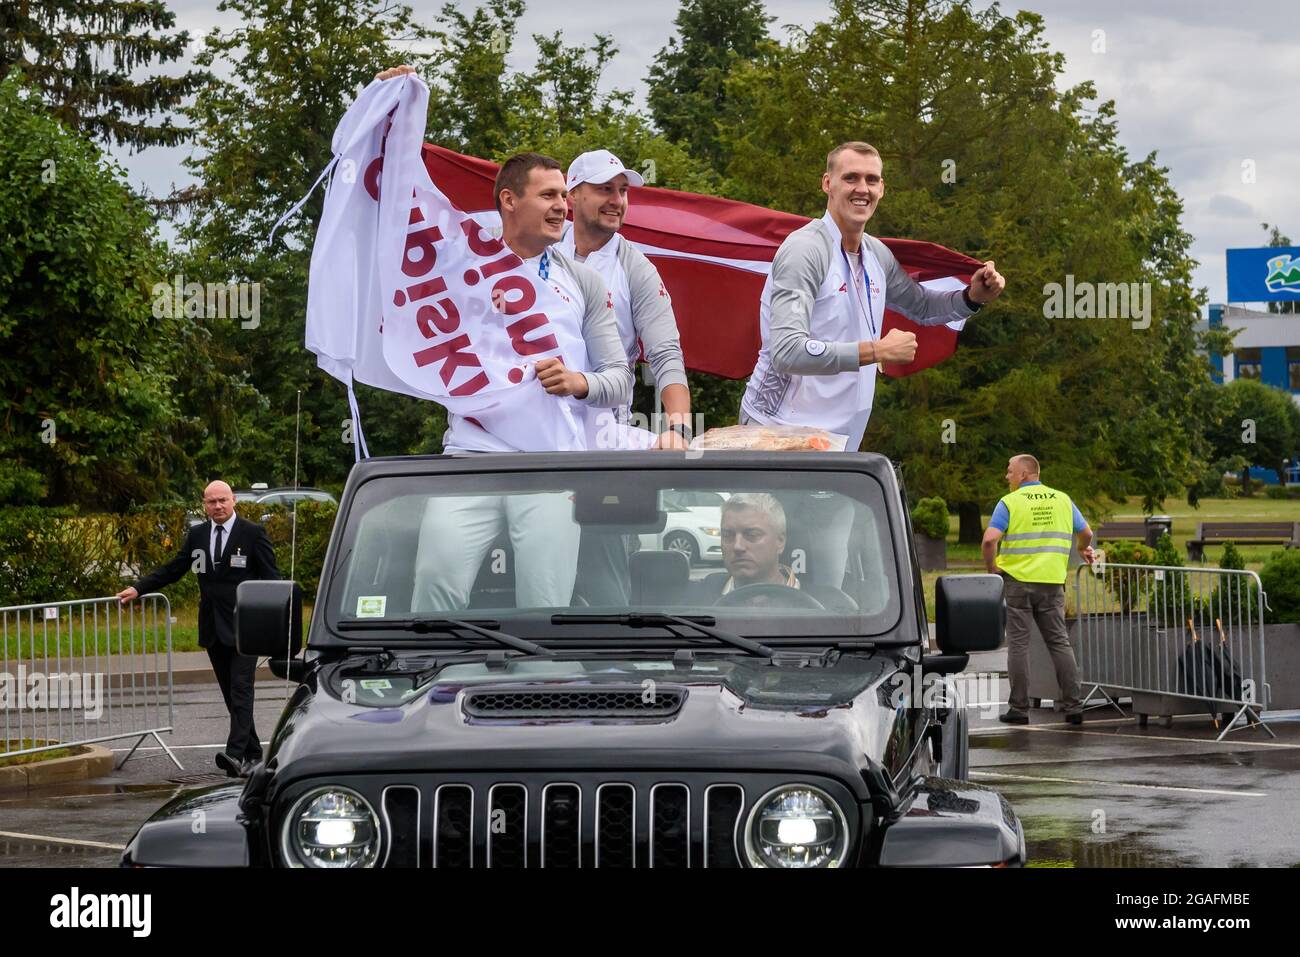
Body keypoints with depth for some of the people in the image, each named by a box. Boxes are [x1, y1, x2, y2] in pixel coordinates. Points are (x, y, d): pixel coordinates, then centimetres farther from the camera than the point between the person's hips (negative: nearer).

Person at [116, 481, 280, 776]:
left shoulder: (253, 533, -2)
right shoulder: (197, 535, 12)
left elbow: (270, 577, -3)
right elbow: (173, 569, 17)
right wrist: (138, 589, 8)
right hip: (213, 628, 5)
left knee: (241, 690, -13)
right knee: (230, 694, 8)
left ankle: (235, 754, -23)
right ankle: (253, 754, 15)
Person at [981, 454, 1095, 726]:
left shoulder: (1010, 502, -6)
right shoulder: (1062, 500, 8)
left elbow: (990, 540, -17)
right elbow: (1086, 533, 14)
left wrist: (991, 568, -2)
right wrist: (1084, 549, 36)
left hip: (1017, 581, -3)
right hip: (1052, 582, 3)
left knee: (1018, 644, 3)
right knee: (1060, 642, 8)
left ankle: (1019, 708, 3)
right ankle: (1073, 706, 3)